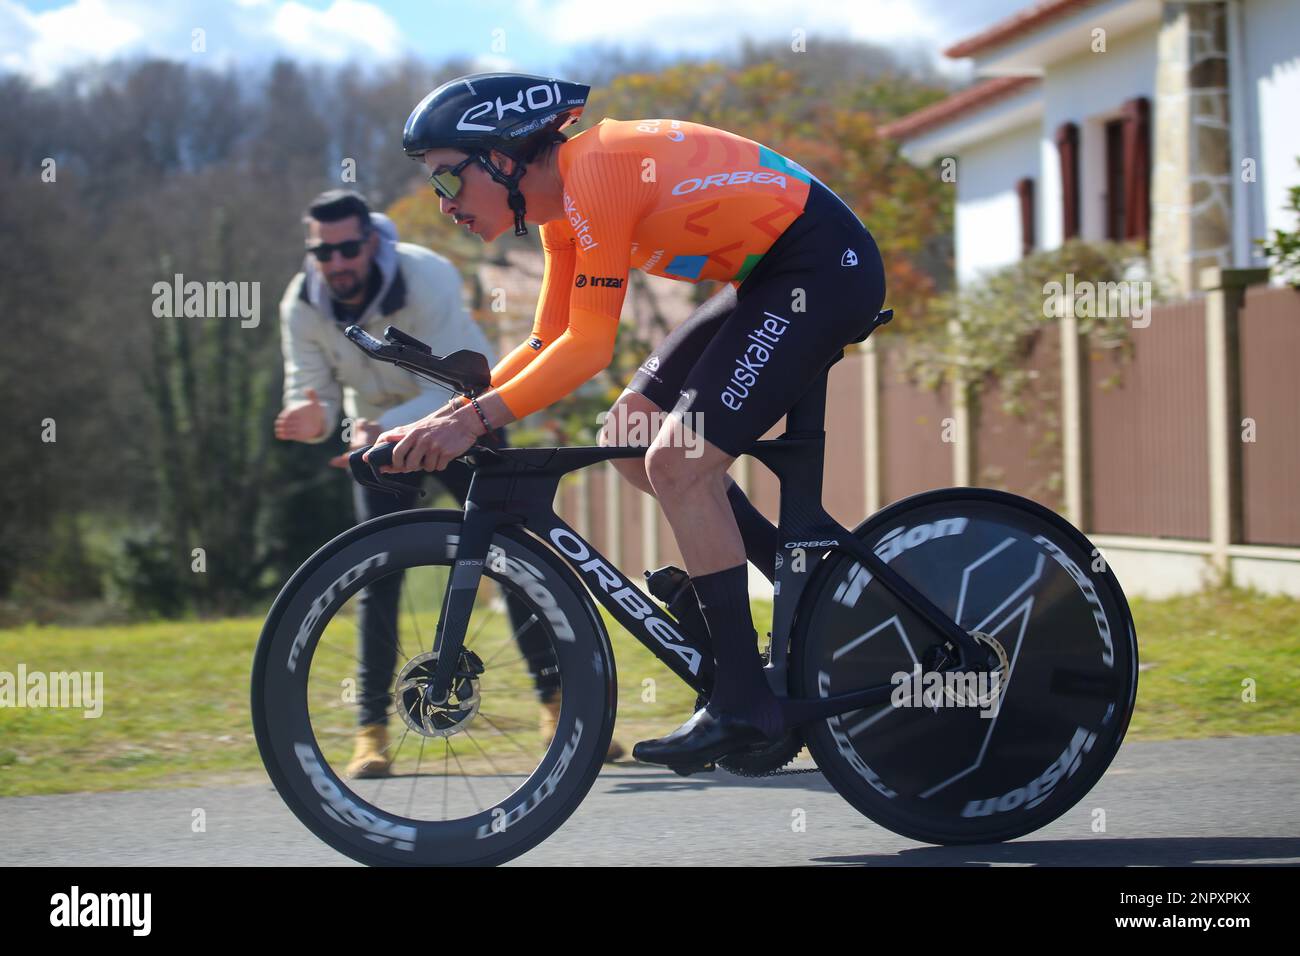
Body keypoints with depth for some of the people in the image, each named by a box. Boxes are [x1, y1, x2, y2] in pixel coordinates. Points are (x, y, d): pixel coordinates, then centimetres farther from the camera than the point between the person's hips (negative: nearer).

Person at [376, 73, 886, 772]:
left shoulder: (594, 170, -22)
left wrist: (476, 418, -27)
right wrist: (447, 416, 0)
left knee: (677, 464, -15)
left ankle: (743, 704, -8)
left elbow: (589, 346, -24)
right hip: (769, 278, 10)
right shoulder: (561, 202, 8)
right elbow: (550, 344, 11)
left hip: (825, 267, -10)